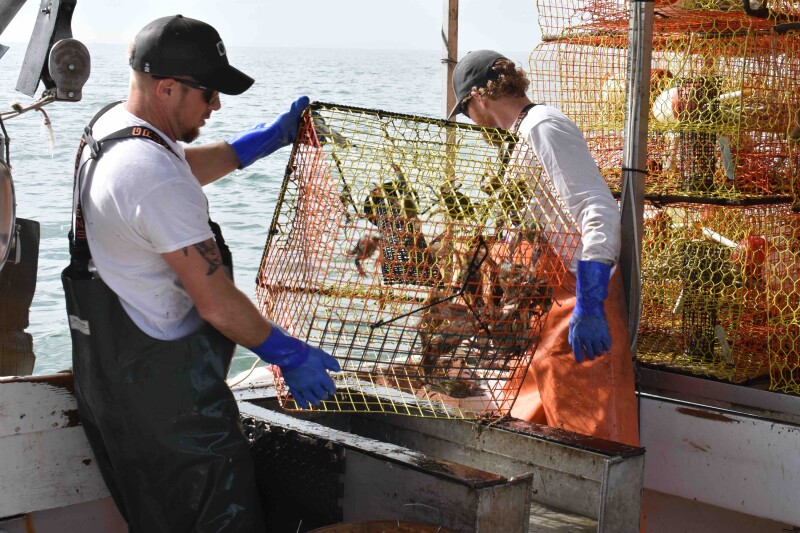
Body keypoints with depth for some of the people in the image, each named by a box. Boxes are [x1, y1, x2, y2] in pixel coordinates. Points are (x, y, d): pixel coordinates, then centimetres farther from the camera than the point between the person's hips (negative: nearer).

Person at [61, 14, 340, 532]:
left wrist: (274, 135, 28)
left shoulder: (113, 124, 5)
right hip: (164, 388, -10)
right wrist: (290, 356, -11)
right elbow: (218, 303, -24)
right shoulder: (158, 178, -27)